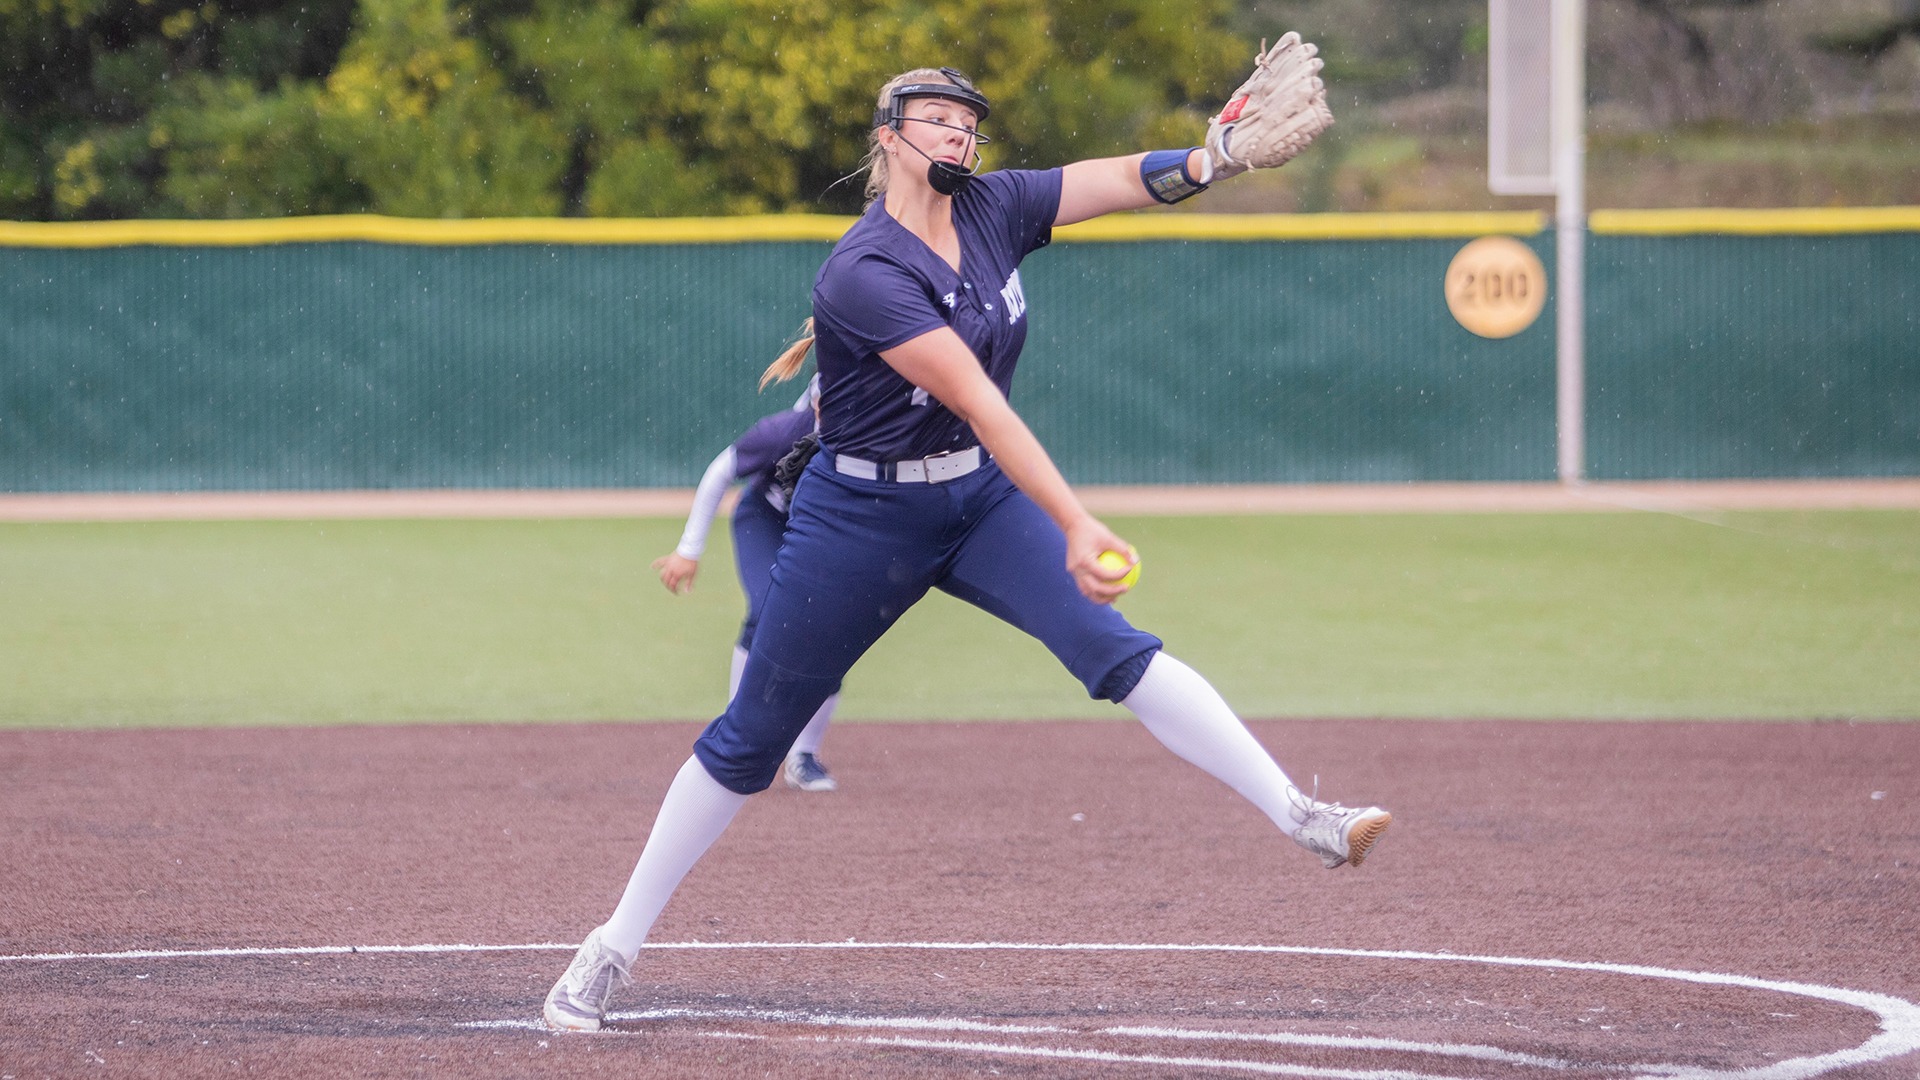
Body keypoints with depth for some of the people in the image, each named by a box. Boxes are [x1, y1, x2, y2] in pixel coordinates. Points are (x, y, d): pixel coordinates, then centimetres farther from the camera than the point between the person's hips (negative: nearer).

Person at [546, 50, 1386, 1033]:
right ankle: (616, 945, 15)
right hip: (861, 518, -5)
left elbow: (1129, 179, -11)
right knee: (752, 736, 4)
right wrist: (1075, 525, -38)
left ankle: (1300, 818, -27)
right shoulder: (864, 273, -24)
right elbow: (979, 404, -32)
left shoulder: (991, 209, -3)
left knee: (1115, 648, -17)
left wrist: (1223, 153, -31)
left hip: (981, 502, 5)